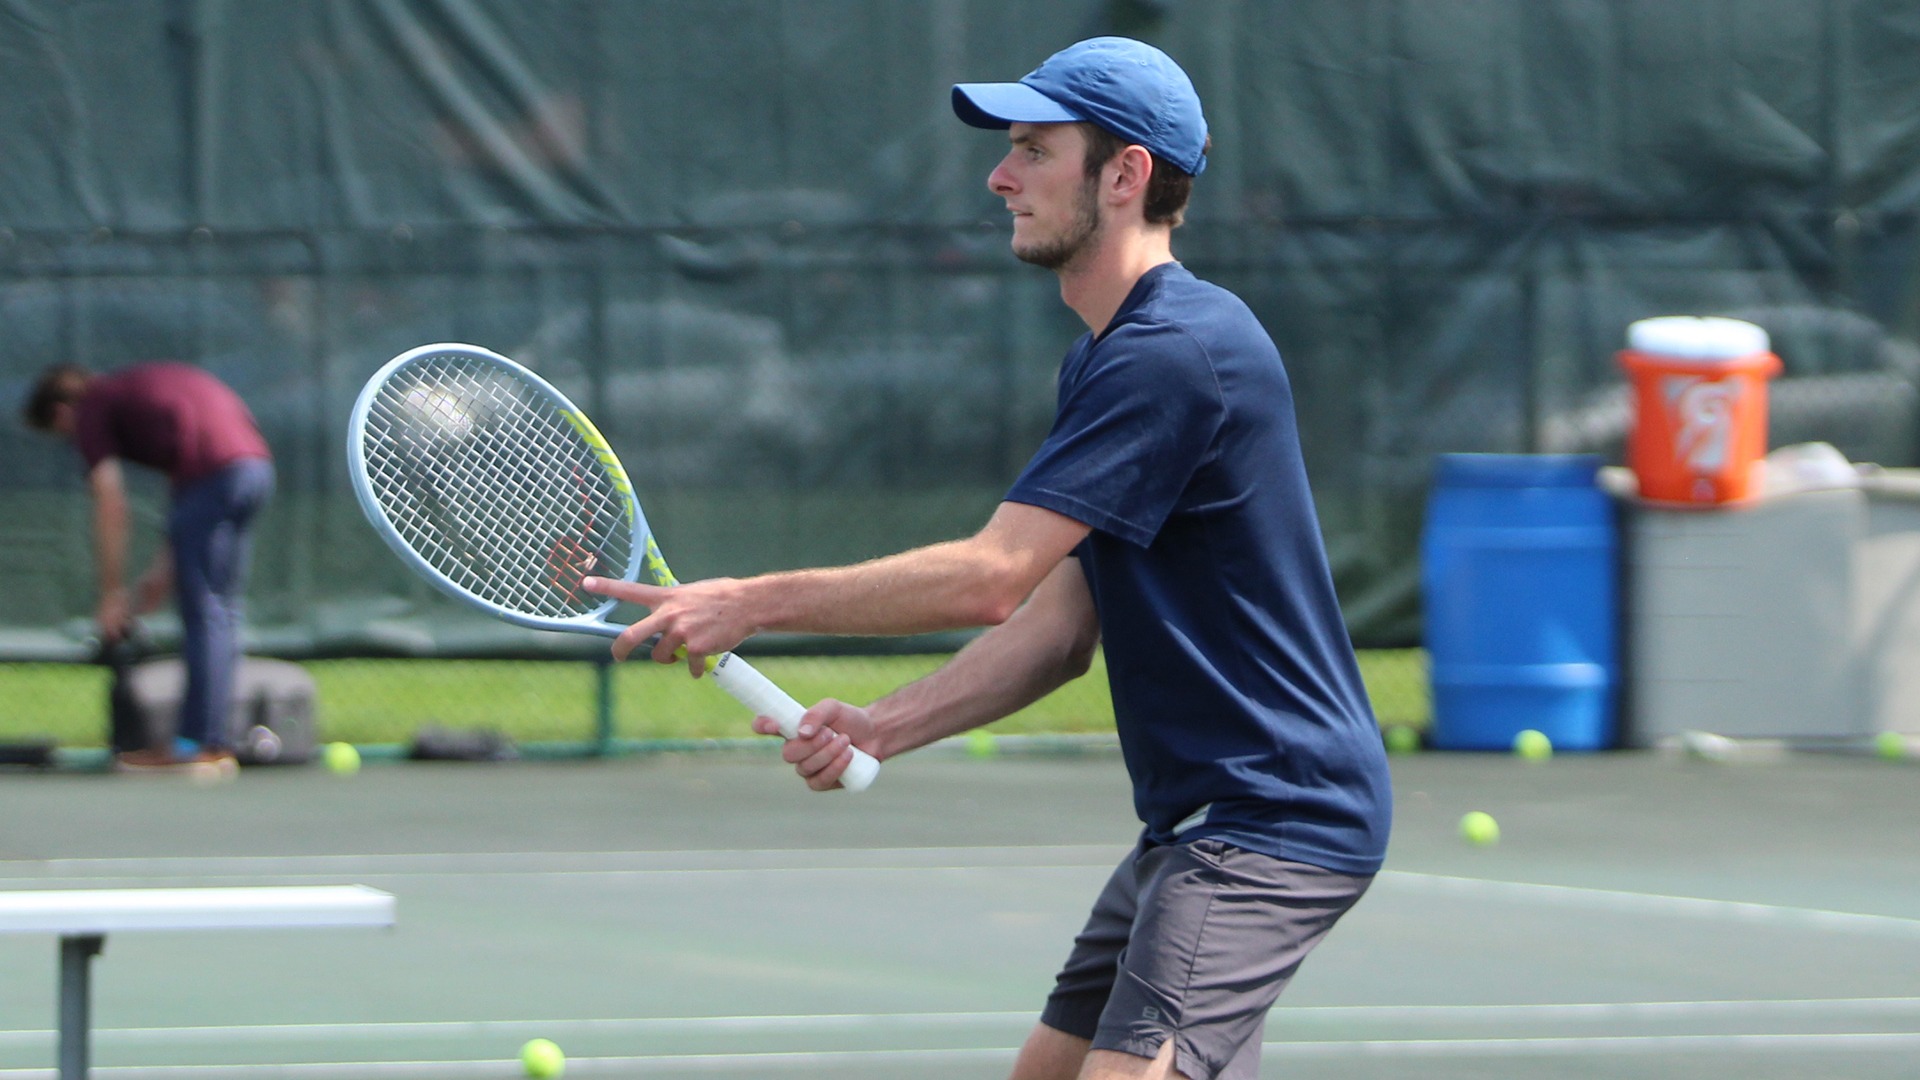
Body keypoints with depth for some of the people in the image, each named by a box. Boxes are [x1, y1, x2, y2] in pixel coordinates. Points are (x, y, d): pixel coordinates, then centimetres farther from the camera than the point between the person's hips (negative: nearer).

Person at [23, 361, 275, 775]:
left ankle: (198, 744, -6)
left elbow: (110, 508, 4)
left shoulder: (90, 411, 9)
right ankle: (217, 744, 13)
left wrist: (112, 595, 9)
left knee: (204, 612, -5)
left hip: (212, 473, -8)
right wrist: (165, 569, 31)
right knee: (220, 611, 12)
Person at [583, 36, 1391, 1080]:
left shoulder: (1178, 350, -19)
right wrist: (884, 727, 2)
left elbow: (990, 576, -24)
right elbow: (1059, 626, 16)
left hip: (1272, 817, -11)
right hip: (1200, 815, 11)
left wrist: (754, 603, -16)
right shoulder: (1101, 362, 16)